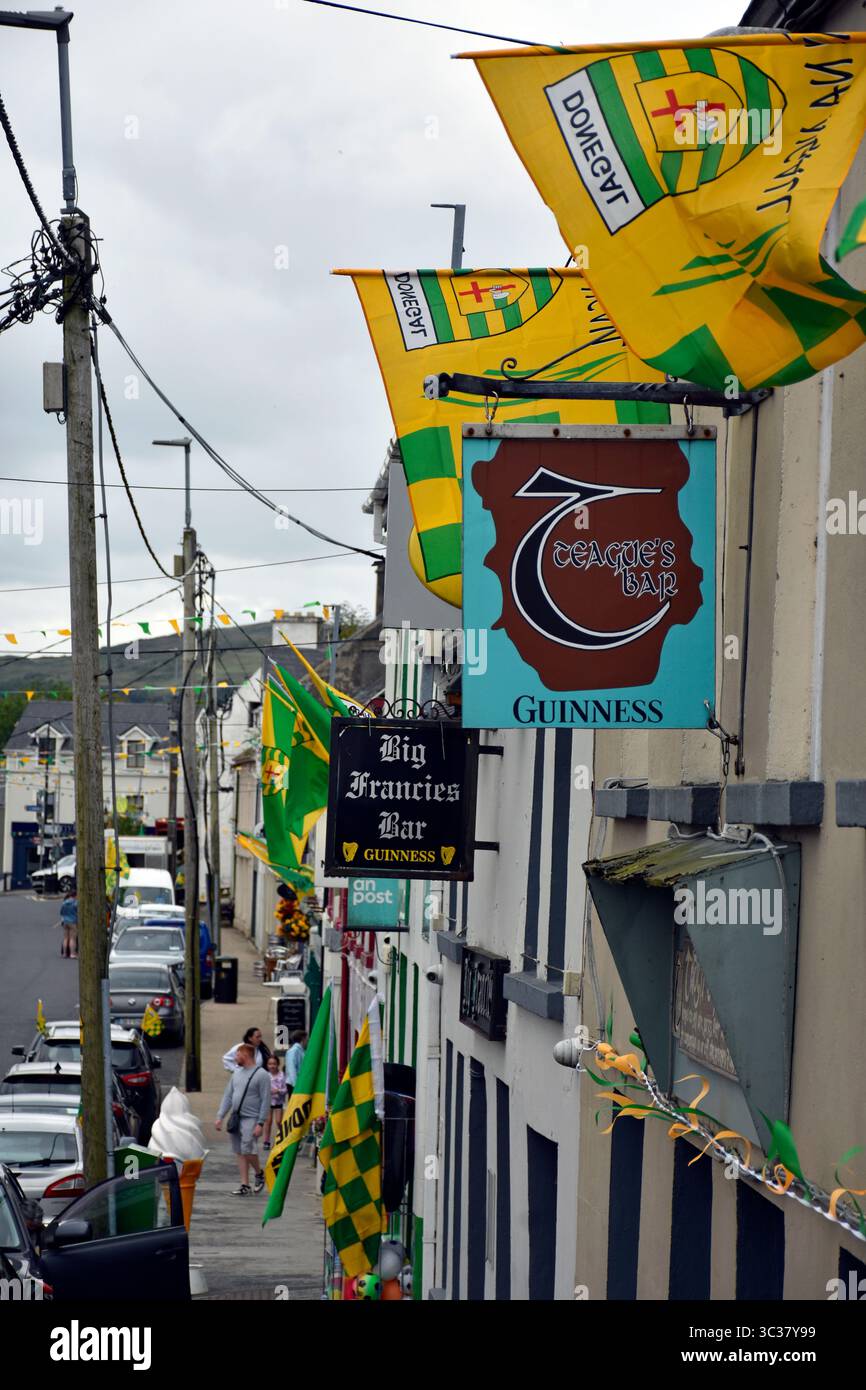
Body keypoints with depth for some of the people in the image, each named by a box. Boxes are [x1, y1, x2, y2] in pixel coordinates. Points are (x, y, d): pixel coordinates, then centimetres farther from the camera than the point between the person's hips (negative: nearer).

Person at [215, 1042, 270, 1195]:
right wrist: (220, 1116, 7)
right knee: (239, 1152, 5)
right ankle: (245, 1185, 8)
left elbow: (266, 1101, -11)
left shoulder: (261, 1075, -8)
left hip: (251, 1119, -7)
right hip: (236, 1118, 7)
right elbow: (228, 1096, 15)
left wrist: (260, 1123, -16)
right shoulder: (236, 1073, 13)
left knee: (247, 1149, -15)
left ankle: (259, 1174, 10)